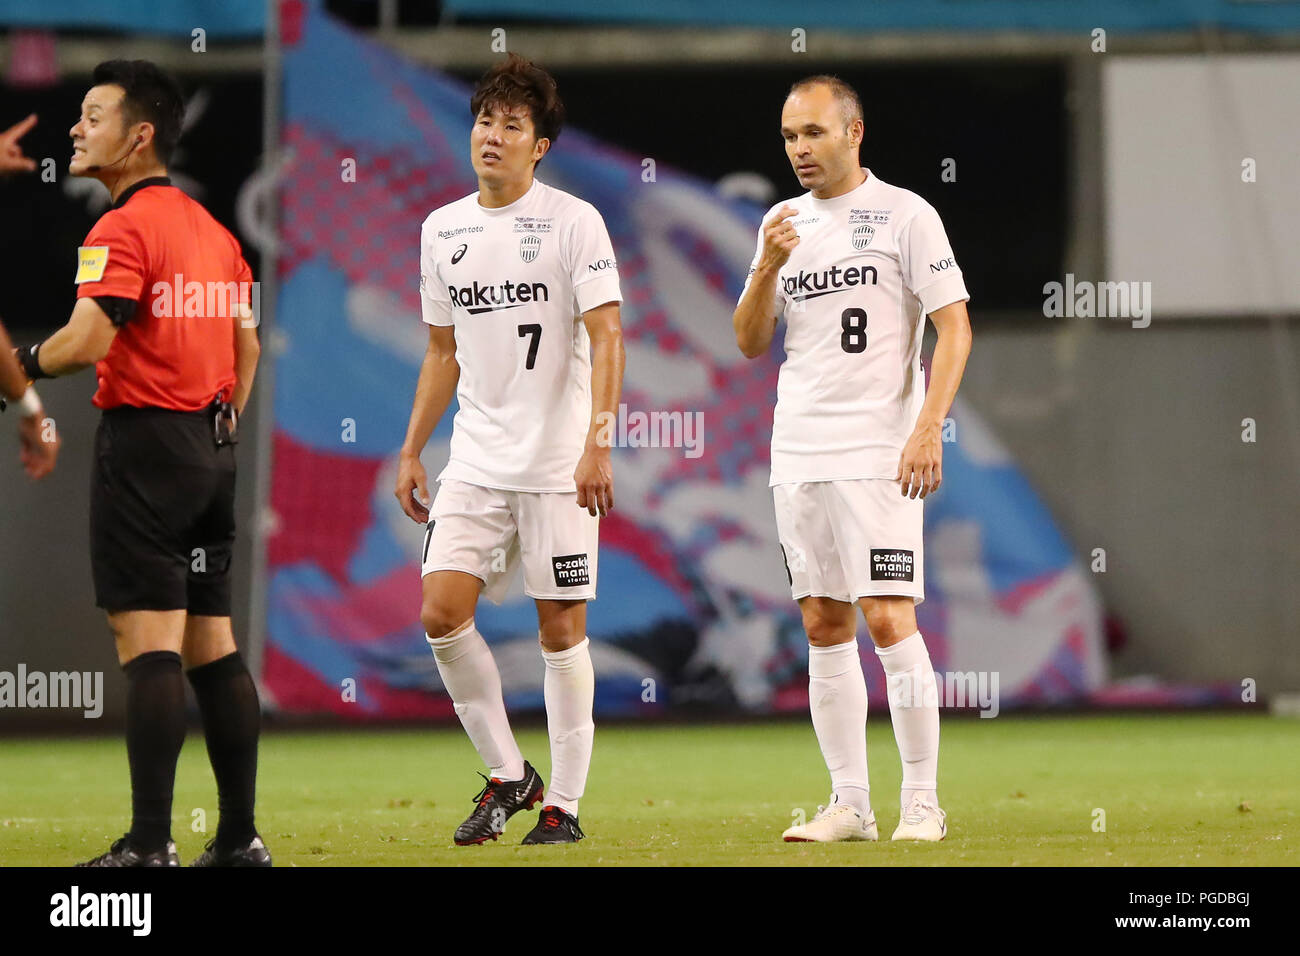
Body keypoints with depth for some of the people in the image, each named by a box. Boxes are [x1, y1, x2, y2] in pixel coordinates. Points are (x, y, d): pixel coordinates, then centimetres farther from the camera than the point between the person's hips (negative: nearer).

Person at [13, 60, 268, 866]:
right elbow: (247, 344, 19)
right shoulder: (212, 230, 15)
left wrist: (26, 364, -4)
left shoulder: (124, 229, -12)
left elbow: (88, 338, -23)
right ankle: (240, 838, 12)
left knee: (149, 642, -11)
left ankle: (151, 844, -14)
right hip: (211, 448, 9)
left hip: (144, 439, -9)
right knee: (212, 645, 11)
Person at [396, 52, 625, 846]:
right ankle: (508, 774, 9)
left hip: (558, 461, -5)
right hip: (476, 458, 5)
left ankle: (564, 802, 8)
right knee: (442, 611, -7)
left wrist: (598, 441, -20)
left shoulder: (573, 222, -6)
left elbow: (606, 338, -11)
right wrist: (412, 451, 15)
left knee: (562, 626, -1)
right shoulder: (442, 230, 10)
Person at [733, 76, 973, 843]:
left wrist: (928, 428, -17)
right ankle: (850, 806, 10)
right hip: (798, 454, 6)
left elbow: (955, 327, -7)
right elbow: (751, 343, 12)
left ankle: (922, 801, -5)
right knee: (824, 626, 5)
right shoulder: (785, 224, 13)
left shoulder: (906, 214, -3)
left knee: (889, 619, -12)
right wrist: (767, 268, -6)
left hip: (879, 451, -6)